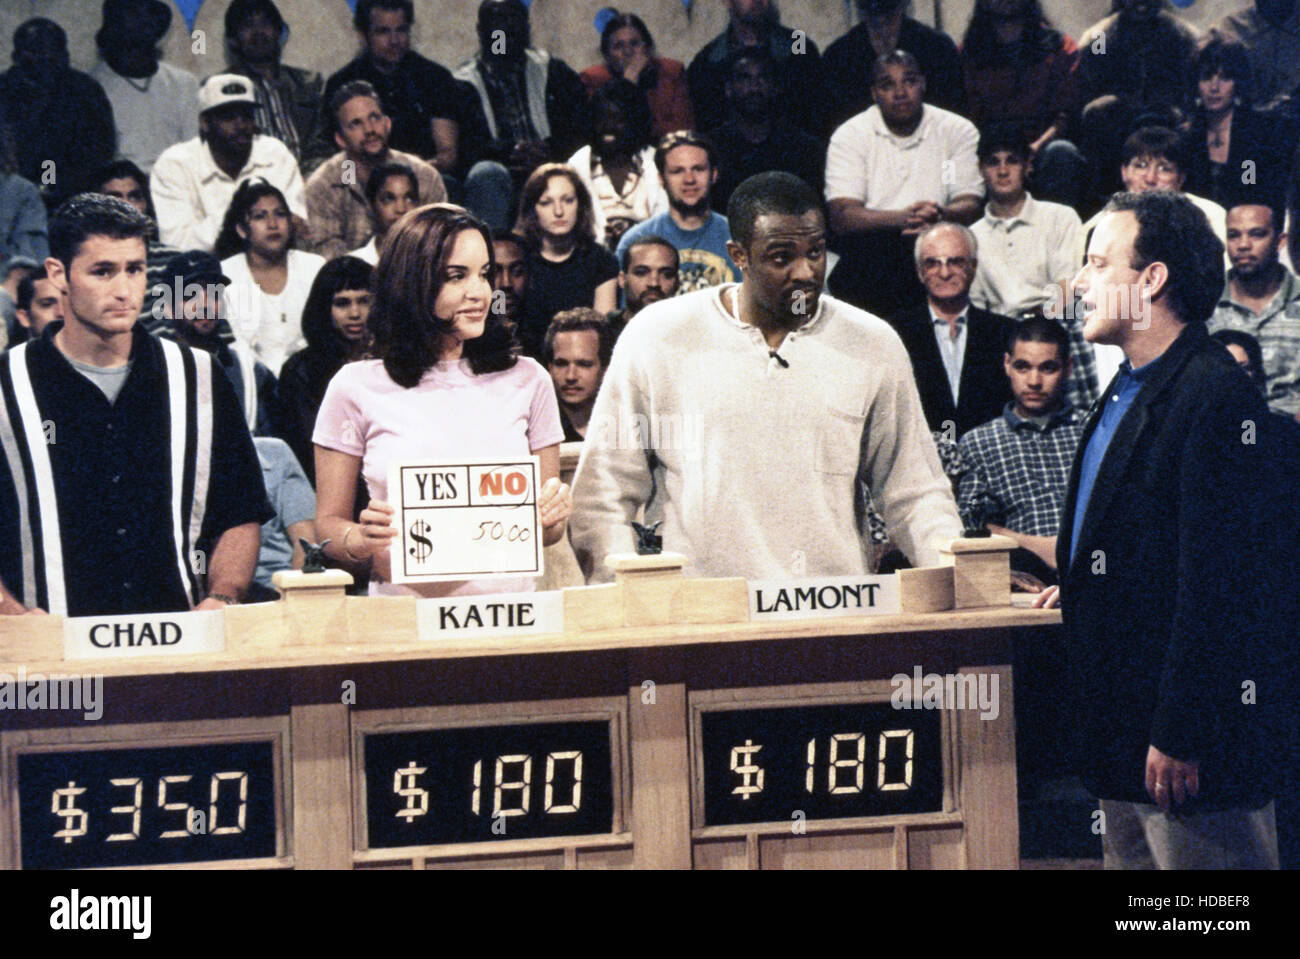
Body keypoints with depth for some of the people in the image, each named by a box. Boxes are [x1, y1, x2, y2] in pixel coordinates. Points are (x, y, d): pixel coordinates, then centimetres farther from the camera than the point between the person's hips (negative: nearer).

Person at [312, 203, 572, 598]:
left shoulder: (527, 381, 12)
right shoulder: (356, 388, 5)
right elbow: (329, 524, 10)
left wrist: (553, 517, -4)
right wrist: (364, 540, -11)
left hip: (509, 607, 3)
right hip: (403, 607, -2)